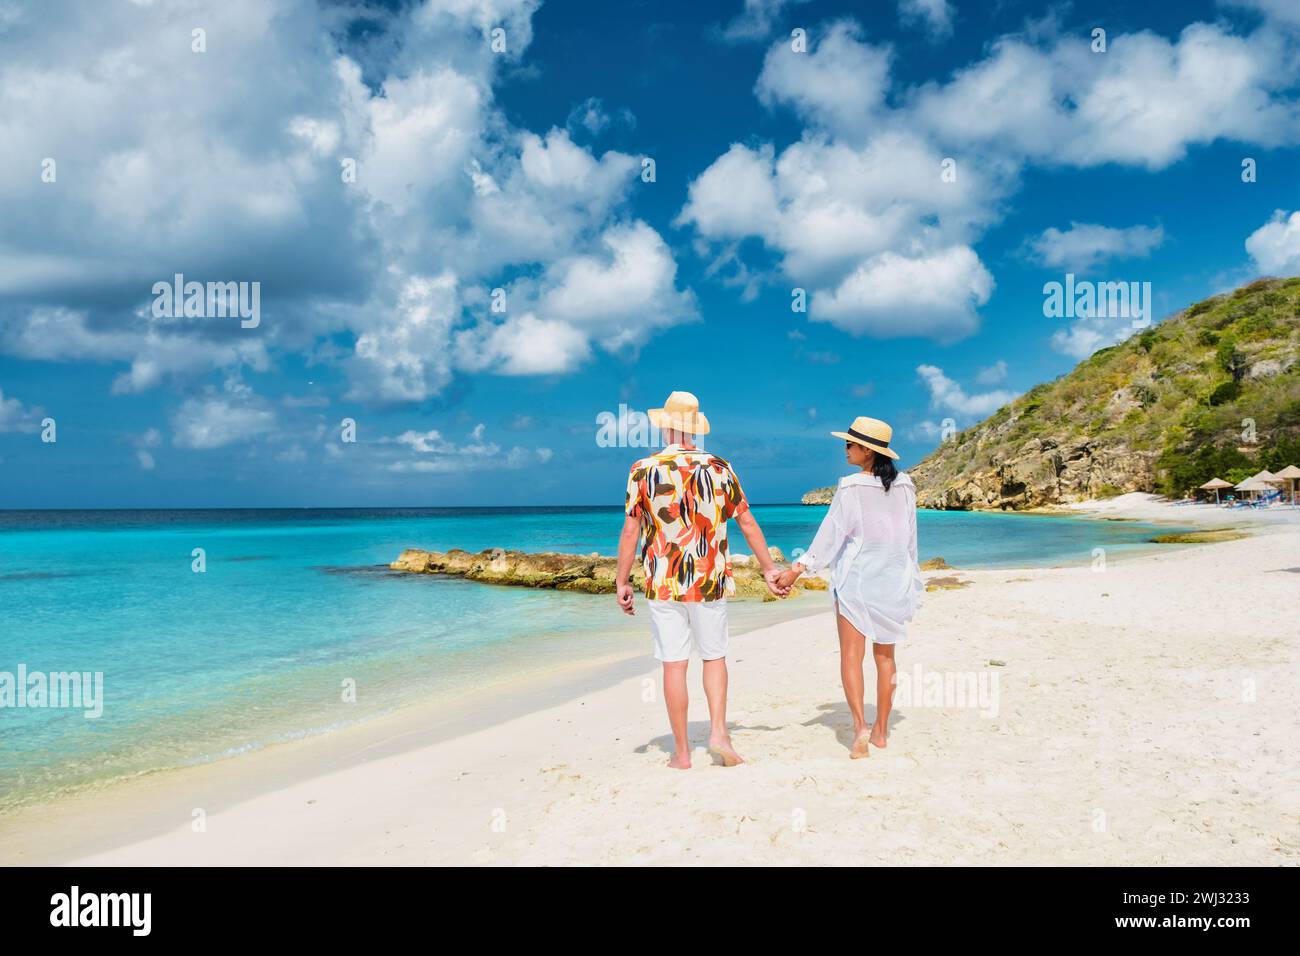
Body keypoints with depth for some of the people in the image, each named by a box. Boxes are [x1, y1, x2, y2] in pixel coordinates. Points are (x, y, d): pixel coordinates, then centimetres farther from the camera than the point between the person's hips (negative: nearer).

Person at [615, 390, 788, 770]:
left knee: (674, 664, 5)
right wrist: (769, 570, 14)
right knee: (714, 656, 18)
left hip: (663, 583, -1)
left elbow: (630, 532, -6)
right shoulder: (719, 469, 2)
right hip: (711, 581, 2)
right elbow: (748, 524, 6)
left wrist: (622, 583, 2)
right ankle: (718, 731, 4)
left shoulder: (644, 470, -4)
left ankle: (682, 752, 9)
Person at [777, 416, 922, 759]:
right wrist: (909, 577, 21)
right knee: (885, 656, 13)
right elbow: (910, 538, 9)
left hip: (857, 577, -5)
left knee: (851, 656, -1)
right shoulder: (904, 486, 3)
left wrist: (797, 569, -5)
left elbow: (831, 533, -11)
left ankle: (860, 727, -15)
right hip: (894, 577, 5)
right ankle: (881, 730, 19)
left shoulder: (852, 487, -12)